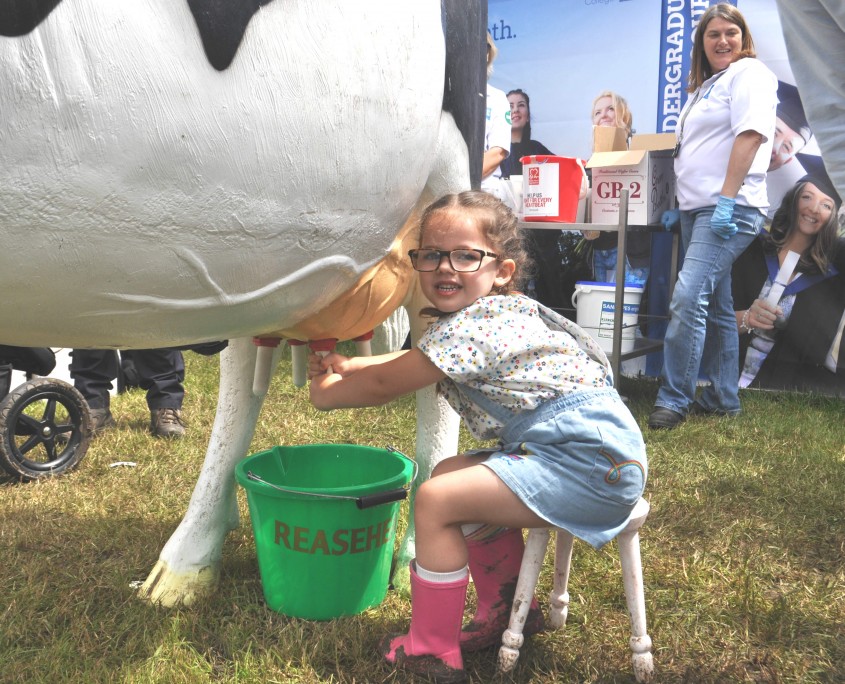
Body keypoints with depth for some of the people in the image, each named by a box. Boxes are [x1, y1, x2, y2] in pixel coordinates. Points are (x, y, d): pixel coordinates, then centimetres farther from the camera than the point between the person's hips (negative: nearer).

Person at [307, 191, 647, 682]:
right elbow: (410, 362, 27)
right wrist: (344, 364, 25)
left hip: (590, 460, -11)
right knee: (453, 474, 20)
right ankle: (507, 612, 32)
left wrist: (327, 393, 11)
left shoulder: (471, 328, -16)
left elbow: (385, 385, -6)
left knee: (437, 499, -12)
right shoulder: (486, 316, 14)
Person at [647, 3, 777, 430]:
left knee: (688, 298, -20)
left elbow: (750, 135, -15)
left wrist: (727, 199, -23)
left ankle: (673, 400, -15)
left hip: (730, 209, -10)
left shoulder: (749, 74, -2)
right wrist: (680, 206, 19)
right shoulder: (706, 86, 24)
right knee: (715, 305, 11)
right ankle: (722, 398, 18)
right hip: (697, 209, 10)